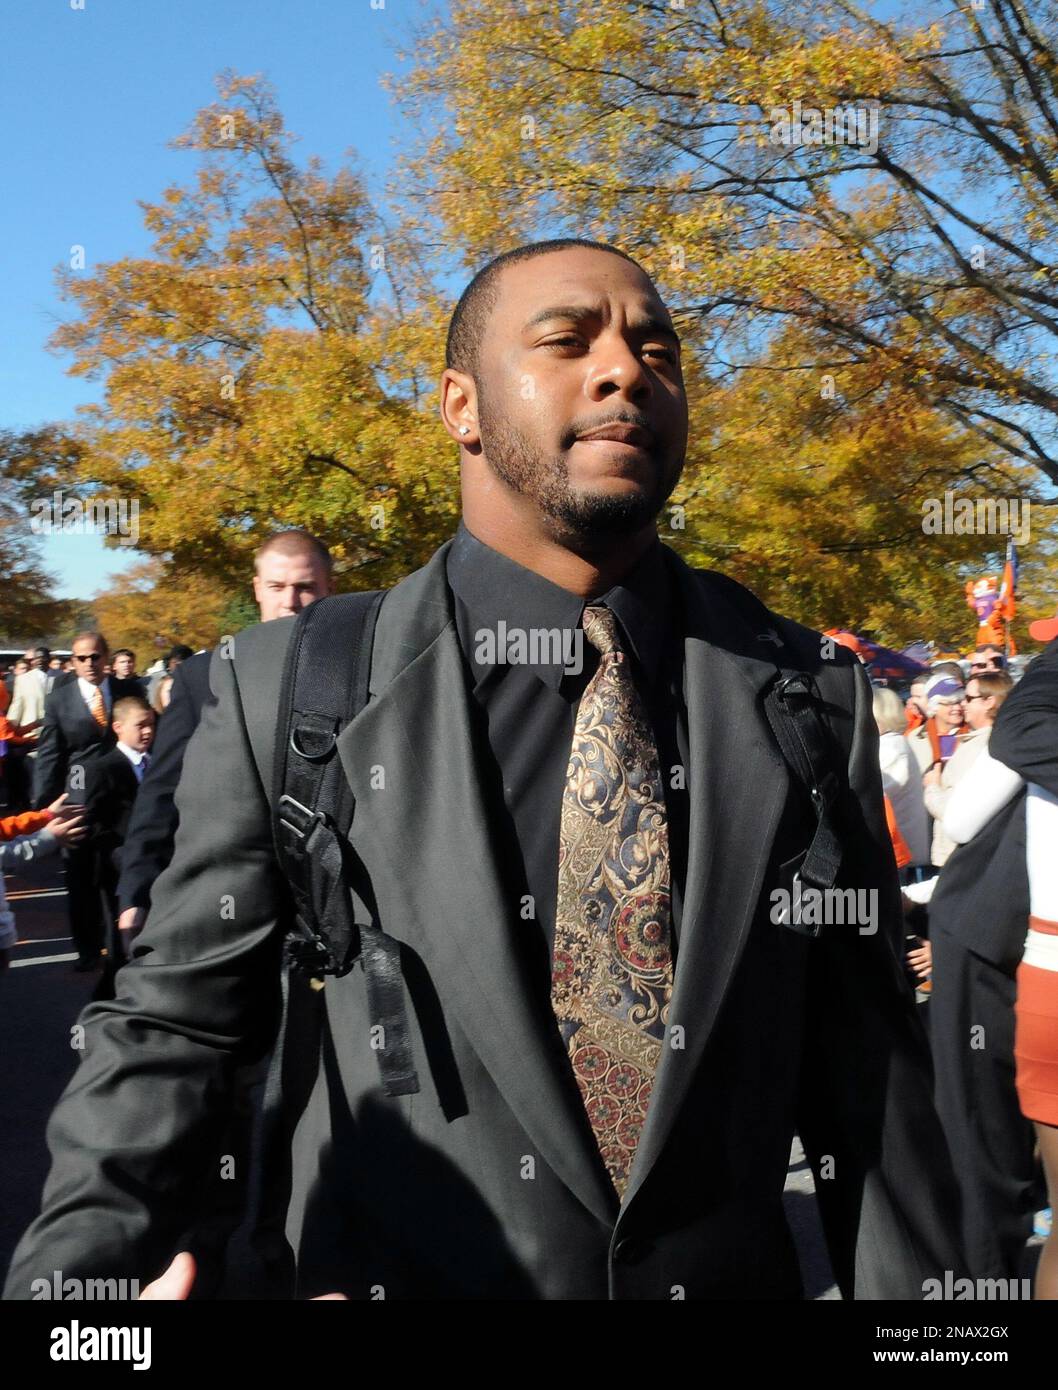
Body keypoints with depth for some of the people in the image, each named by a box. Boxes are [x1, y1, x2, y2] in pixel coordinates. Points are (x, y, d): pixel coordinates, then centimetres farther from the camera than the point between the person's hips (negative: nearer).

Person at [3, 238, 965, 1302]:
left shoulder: (809, 694, -8)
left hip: (733, 1272, 2)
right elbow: (174, 1023, -6)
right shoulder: (284, 692, -13)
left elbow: (867, 1073, -4)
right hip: (393, 1272, -1)